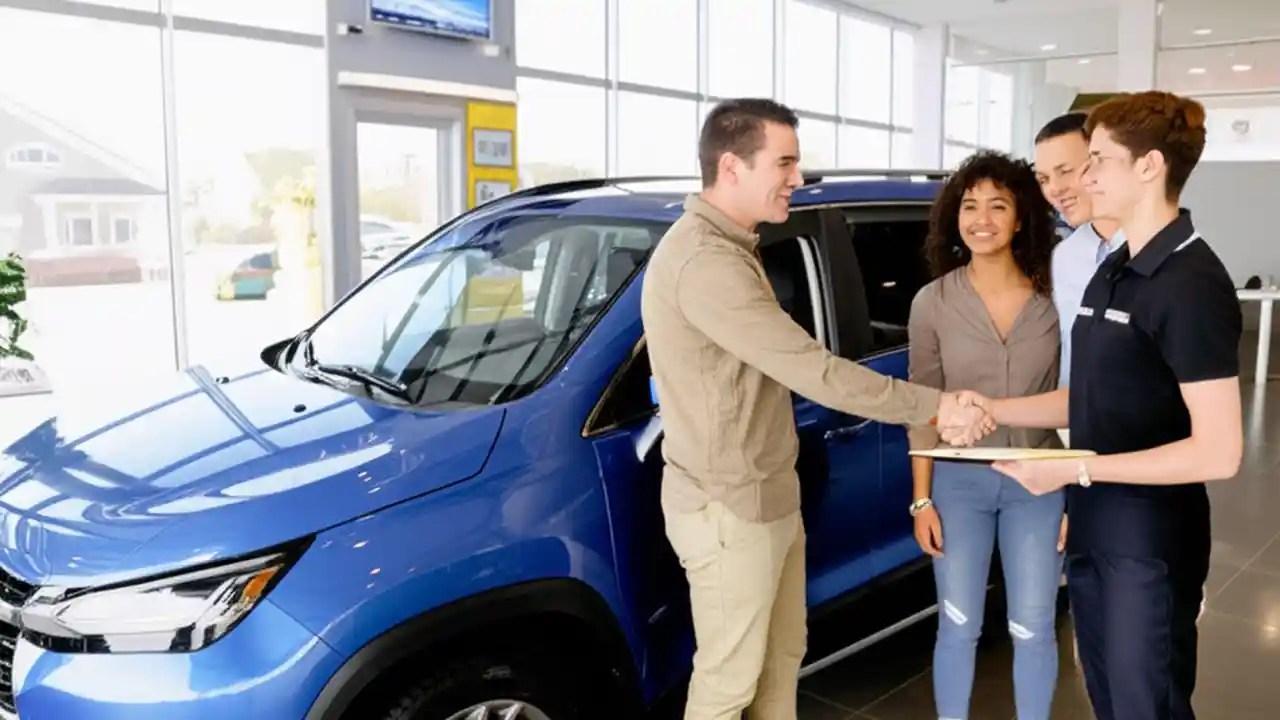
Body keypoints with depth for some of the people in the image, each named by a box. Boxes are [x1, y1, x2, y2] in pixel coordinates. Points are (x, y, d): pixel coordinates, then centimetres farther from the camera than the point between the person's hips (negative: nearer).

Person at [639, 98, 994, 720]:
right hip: (729, 508, -10)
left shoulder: (727, 247, 11)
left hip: (766, 496, 10)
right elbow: (813, 370, -27)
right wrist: (933, 407, -20)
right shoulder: (705, 260, -25)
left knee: (782, 655, 21)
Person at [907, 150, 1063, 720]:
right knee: (958, 627, 11)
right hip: (958, 481, 0)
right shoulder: (933, 302, -5)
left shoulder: (1054, 298, -4)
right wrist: (922, 501, -2)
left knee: (1033, 630, 12)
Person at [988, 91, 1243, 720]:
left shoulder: (1190, 284, -19)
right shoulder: (1112, 271, 10)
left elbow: (1218, 452, -23)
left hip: (1151, 543, -8)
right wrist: (992, 410, 2)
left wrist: (1077, 469, -22)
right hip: (1093, 530, 9)